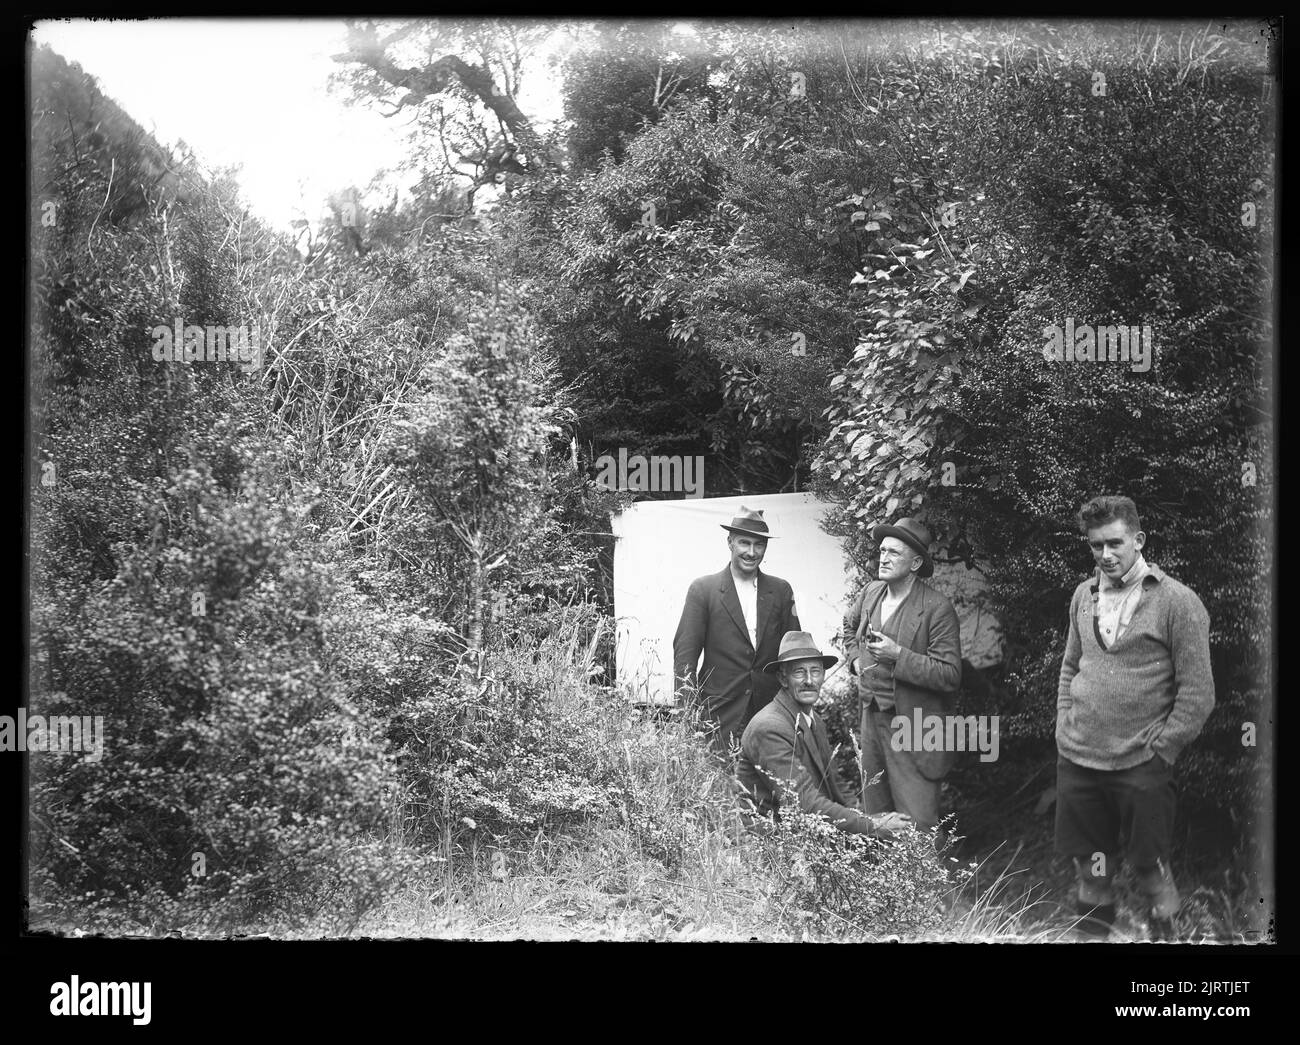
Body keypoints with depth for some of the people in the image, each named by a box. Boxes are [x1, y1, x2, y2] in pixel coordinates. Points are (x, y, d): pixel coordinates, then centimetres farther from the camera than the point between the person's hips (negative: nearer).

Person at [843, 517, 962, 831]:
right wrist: (855, 658, 12)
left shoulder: (937, 609, -16)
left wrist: (898, 655, -24)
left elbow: (950, 675, -19)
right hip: (872, 718, 7)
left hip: (913, 728, -7)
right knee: (874, 814, 16)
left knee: (918, 821, -7)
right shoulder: (871, 592, 6)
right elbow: (850, 626, 29)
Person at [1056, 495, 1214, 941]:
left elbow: (1197, 694, -9)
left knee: (1150, 867, 4)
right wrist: (1064, 728, 10)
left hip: (1141, 768, -4)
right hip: (1077, 759, 5)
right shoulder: (1084, 595, 8)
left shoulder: (1177, 601, -8)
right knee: (1090, 866, 12)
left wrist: (1158, 750, -10)